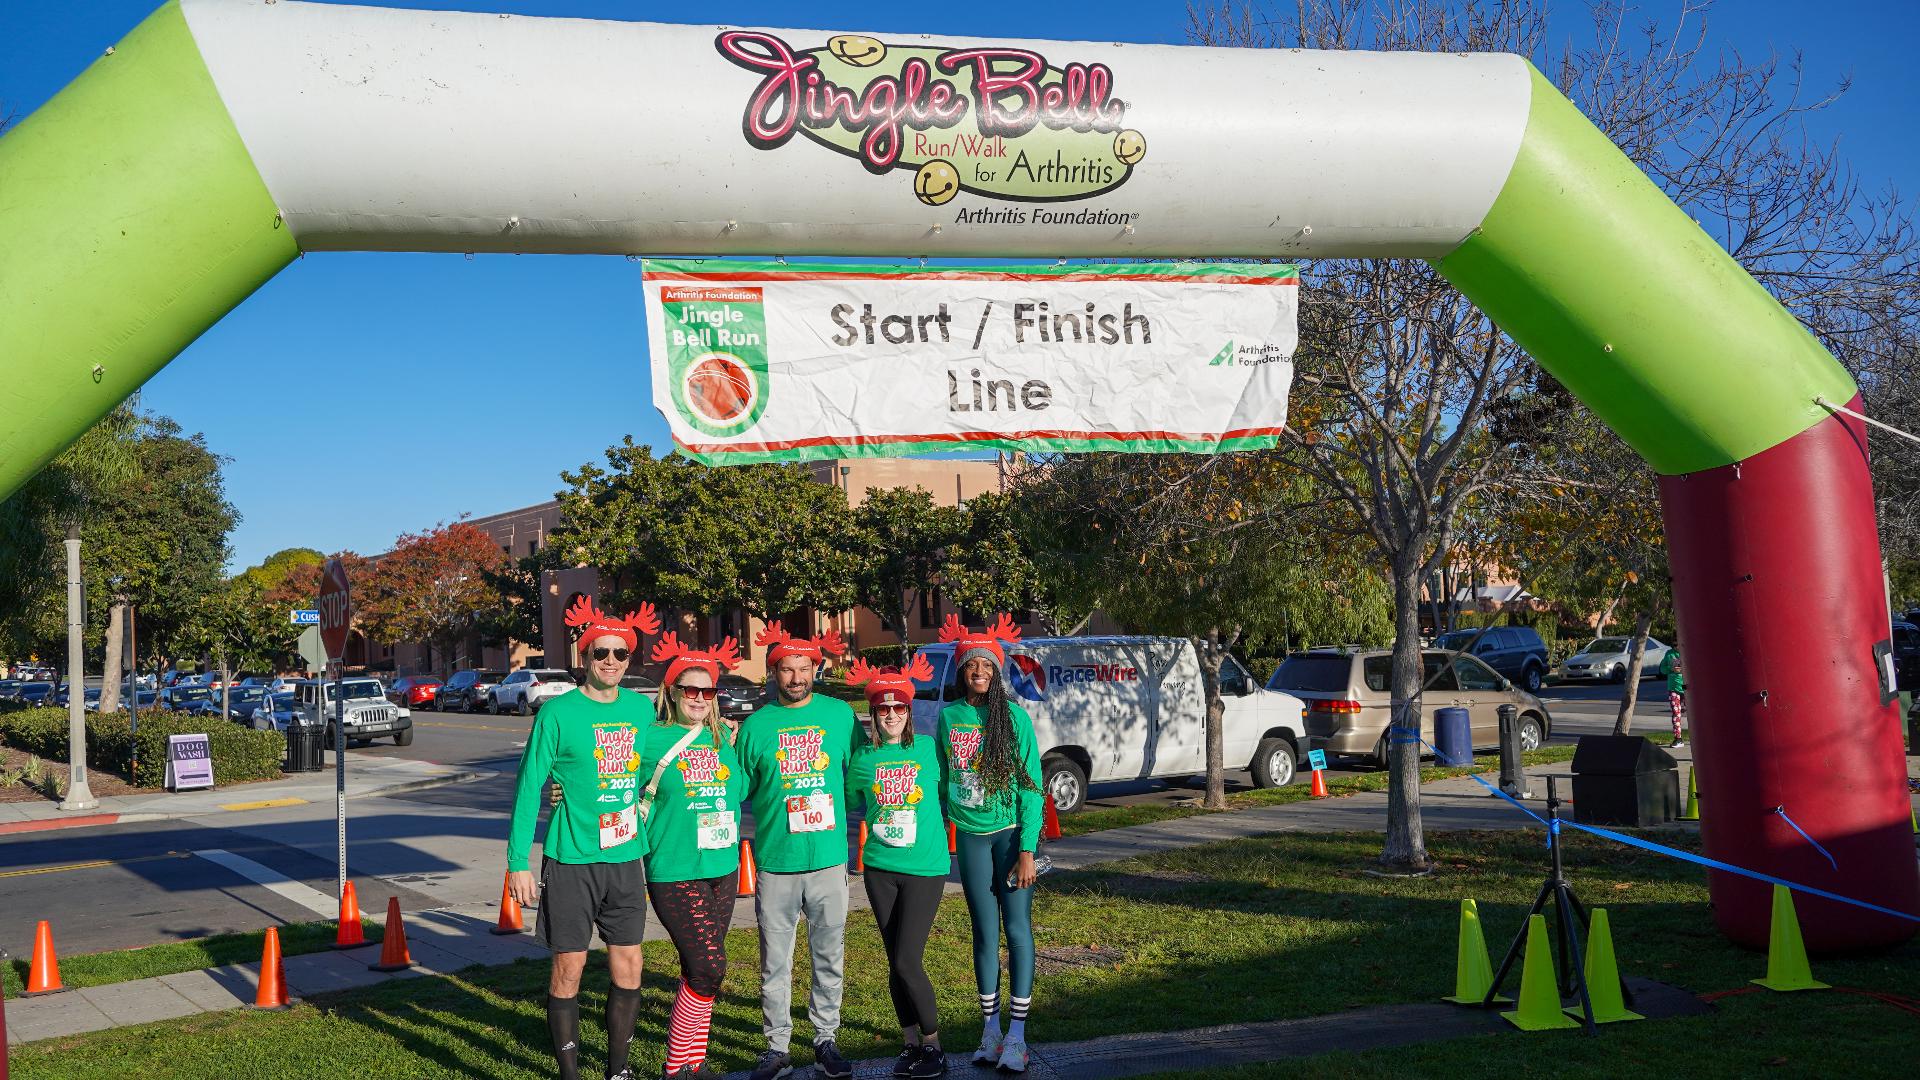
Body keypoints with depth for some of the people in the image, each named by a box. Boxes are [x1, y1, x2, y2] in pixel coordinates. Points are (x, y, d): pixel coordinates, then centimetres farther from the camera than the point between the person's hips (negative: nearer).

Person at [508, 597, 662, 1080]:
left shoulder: (641, 709, 6)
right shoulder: (557, 713, -7)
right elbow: (528, 788, -5)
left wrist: (655, 844, 14)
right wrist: (518, 863, -9)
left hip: (627, 859, 4)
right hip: (572, 860, -4)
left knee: (628, 967, 7)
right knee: (568, 969, 2)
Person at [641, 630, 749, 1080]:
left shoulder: (724, 738, 9)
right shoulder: (652, 739, -5)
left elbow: (741, 789, 17)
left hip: (723, 870, 5)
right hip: (674, 873, -5)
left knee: (698, 971, 12)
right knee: (708, 968, -10)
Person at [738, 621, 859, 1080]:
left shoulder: (840, 715, 4)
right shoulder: (756, 725, 2)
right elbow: (740, 791, 9)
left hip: (829, 858, 1)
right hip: (775, 860, 0)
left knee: (830, 956, 8)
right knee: (775, 961, 5)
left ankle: (825, 1039, 20)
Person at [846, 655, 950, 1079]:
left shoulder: (929, 750, -3)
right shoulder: (862, 759, 2)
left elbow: (947, 796, 9)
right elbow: (850, 806, 15)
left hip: (925, 868, -3)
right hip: (880, 868, 3)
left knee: (908, 961, -10)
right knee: (895, 963, 9)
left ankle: (933, 1045, 8)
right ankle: (911, 1044, 23)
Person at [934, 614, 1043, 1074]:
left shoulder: (1014, 717, -8)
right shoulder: (948, 717, 2)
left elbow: (1031, 786, -9)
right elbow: (941, 779, 11)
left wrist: (1027, 851, -13)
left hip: (1011, 834, -3)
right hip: (970, 837, 3)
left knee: (1017, 929, -2)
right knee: (984, 932, 9)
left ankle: (1016, 1035, 5)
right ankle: (991, 1028, 19)